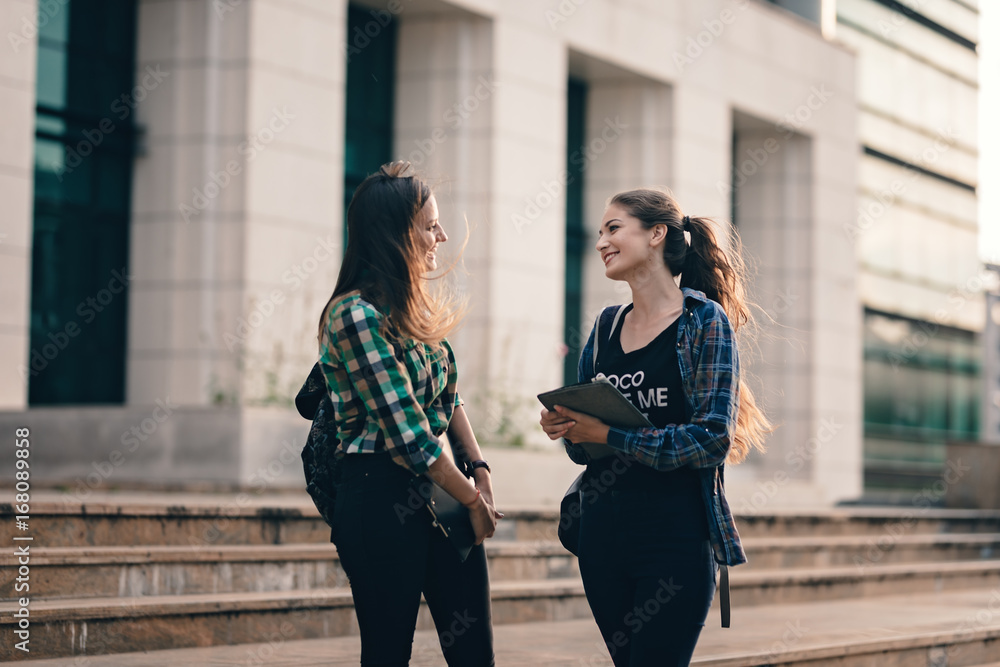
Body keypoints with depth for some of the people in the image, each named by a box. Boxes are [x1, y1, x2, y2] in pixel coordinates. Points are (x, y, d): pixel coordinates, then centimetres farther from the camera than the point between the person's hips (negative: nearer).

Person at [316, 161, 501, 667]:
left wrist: (480, 471, 2)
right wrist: (472, 499, -10)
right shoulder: (357, 315, -15)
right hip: (380, 498, -8)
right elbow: (405, 431, -18)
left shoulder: (416, 307, 12)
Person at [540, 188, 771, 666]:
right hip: (602, 533, 6)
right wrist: (564, 426, -5)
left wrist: (609, 436, -15)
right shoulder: (606, 326, 12)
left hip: (675, 537, -6)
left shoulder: (704, 321, -6)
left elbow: (711, 440, -15)